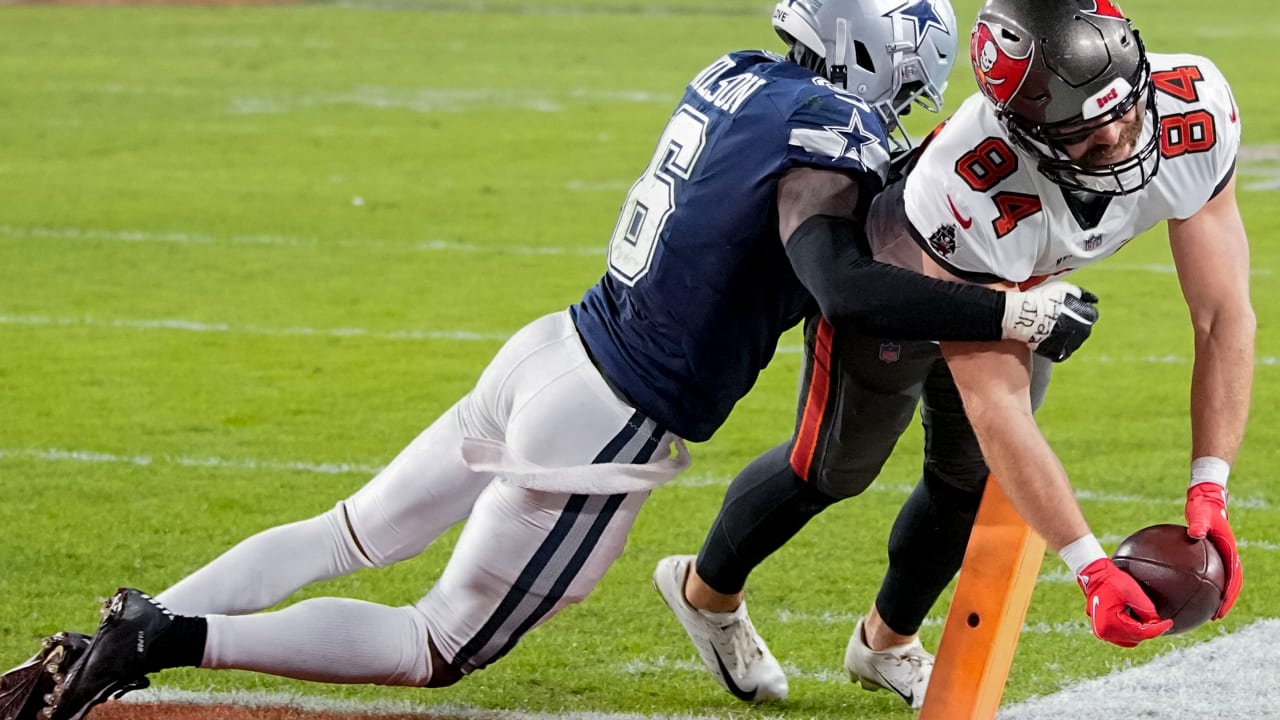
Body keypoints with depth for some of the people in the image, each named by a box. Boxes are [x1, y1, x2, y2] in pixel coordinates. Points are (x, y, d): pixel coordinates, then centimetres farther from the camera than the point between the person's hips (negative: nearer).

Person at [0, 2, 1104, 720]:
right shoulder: (819, 137, -20)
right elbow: (844, 288, -35)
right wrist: (1019, 316, -30)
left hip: (551, 354, 8)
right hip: (611, 425, -8)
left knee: (346, 540, 22)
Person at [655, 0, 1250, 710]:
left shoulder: (1195, 113, -36)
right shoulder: (973, 192, -49)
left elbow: (1223, 317, -28)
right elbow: (997, 407, -45)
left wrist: (1208, 490, -37)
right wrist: (1090, 566, -48)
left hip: (1013, 287, 5)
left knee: (970, 477, 19)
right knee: (832, 469, 18)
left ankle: (885, 643, 48)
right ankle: (705, 591, 48)